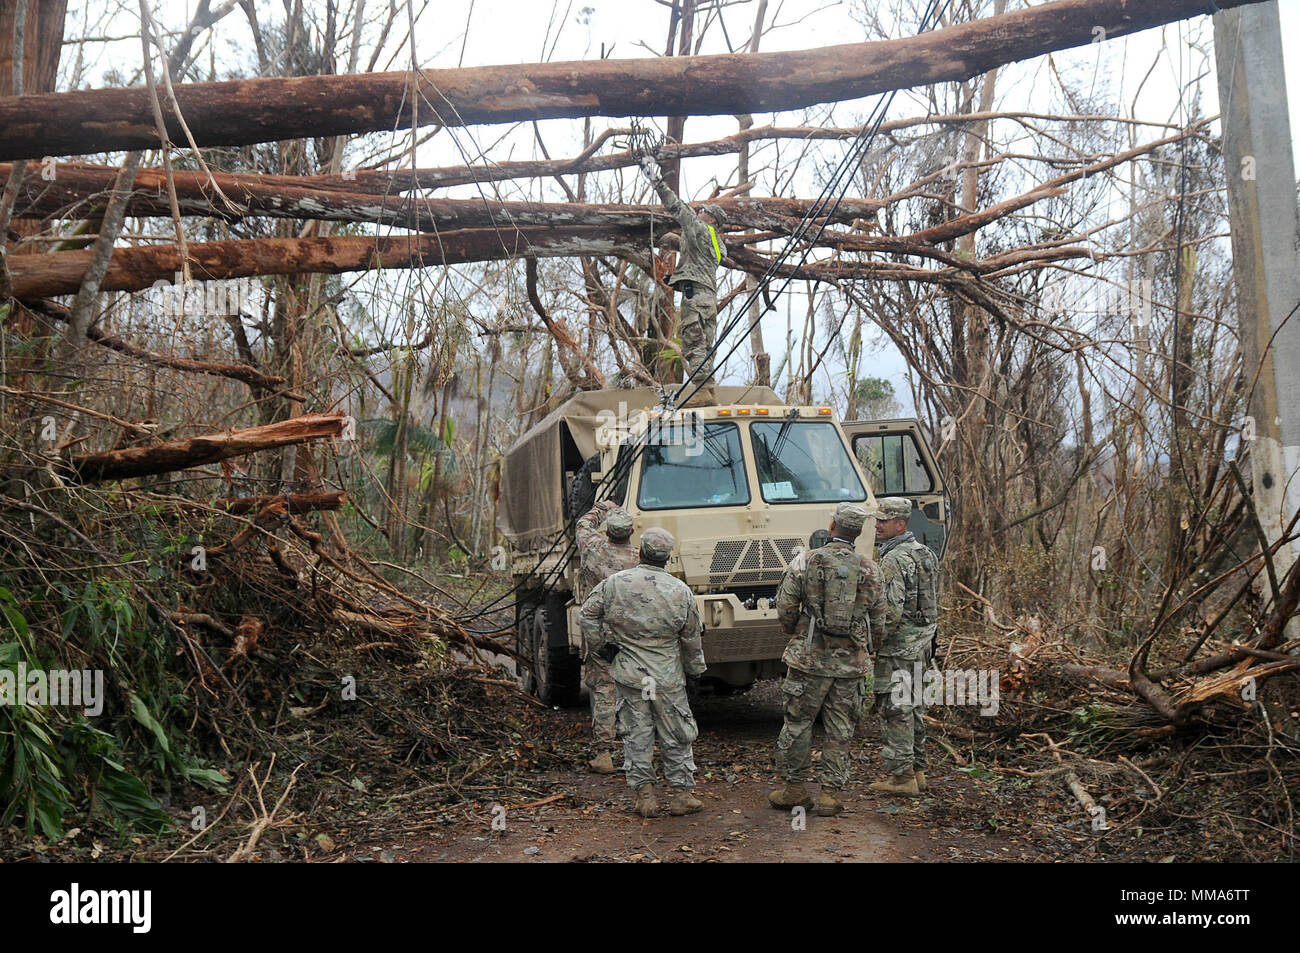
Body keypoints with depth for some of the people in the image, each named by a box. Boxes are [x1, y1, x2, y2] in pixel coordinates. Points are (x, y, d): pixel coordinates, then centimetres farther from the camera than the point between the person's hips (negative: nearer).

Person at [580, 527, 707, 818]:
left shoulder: (615, 583, -6)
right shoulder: (680, 591, -6)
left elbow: (588, 613, 1)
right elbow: (691, 639, 2)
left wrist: (600, 647, 11)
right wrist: (694, 670, 16)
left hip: (628, 674, 1)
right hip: (668, 677, -1)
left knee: (636, 734, 9)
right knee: (676, 736, 11)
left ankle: (644, 794, 11)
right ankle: (682, 794, 16)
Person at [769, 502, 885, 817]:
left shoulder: (805, 562, -6)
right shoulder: (870, 570, 1)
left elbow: (785, 609, -3)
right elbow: (877, 619, 6)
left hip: (810, 658, -2)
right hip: (851, 662, 2)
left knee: (797, 723, 10)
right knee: (840, 729, 9)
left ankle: (795, 788, 17)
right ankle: (830, 794, 12)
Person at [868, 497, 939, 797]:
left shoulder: (893, 560, -19)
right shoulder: (924, 553, 13)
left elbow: (892, 611, -24)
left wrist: (874, 642, -13)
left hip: (898, 648, -10)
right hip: (921, 643, 10)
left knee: (895, 710, -4)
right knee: (913, 708, 16)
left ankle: (900, 776, 0)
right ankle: (916, 770, 24)